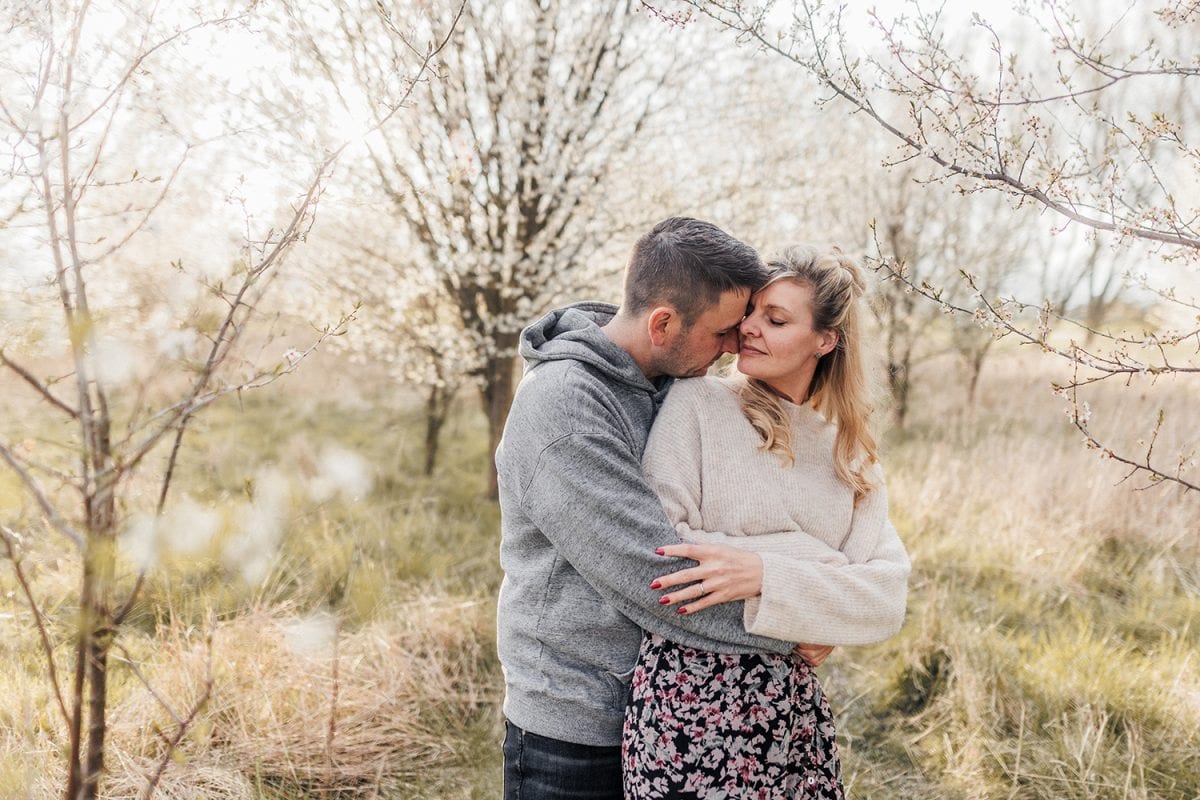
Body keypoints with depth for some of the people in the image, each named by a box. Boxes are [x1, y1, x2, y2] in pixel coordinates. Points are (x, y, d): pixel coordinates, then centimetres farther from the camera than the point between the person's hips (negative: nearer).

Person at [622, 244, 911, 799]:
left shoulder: (851, 456, 9)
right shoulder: (698, 403, -3)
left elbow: (887, 600, -3)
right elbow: (654, 557, -14)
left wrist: (765, 576, -19)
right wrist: (826, 572, -10)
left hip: (795, 705, 4)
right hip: (691, 696, -4)